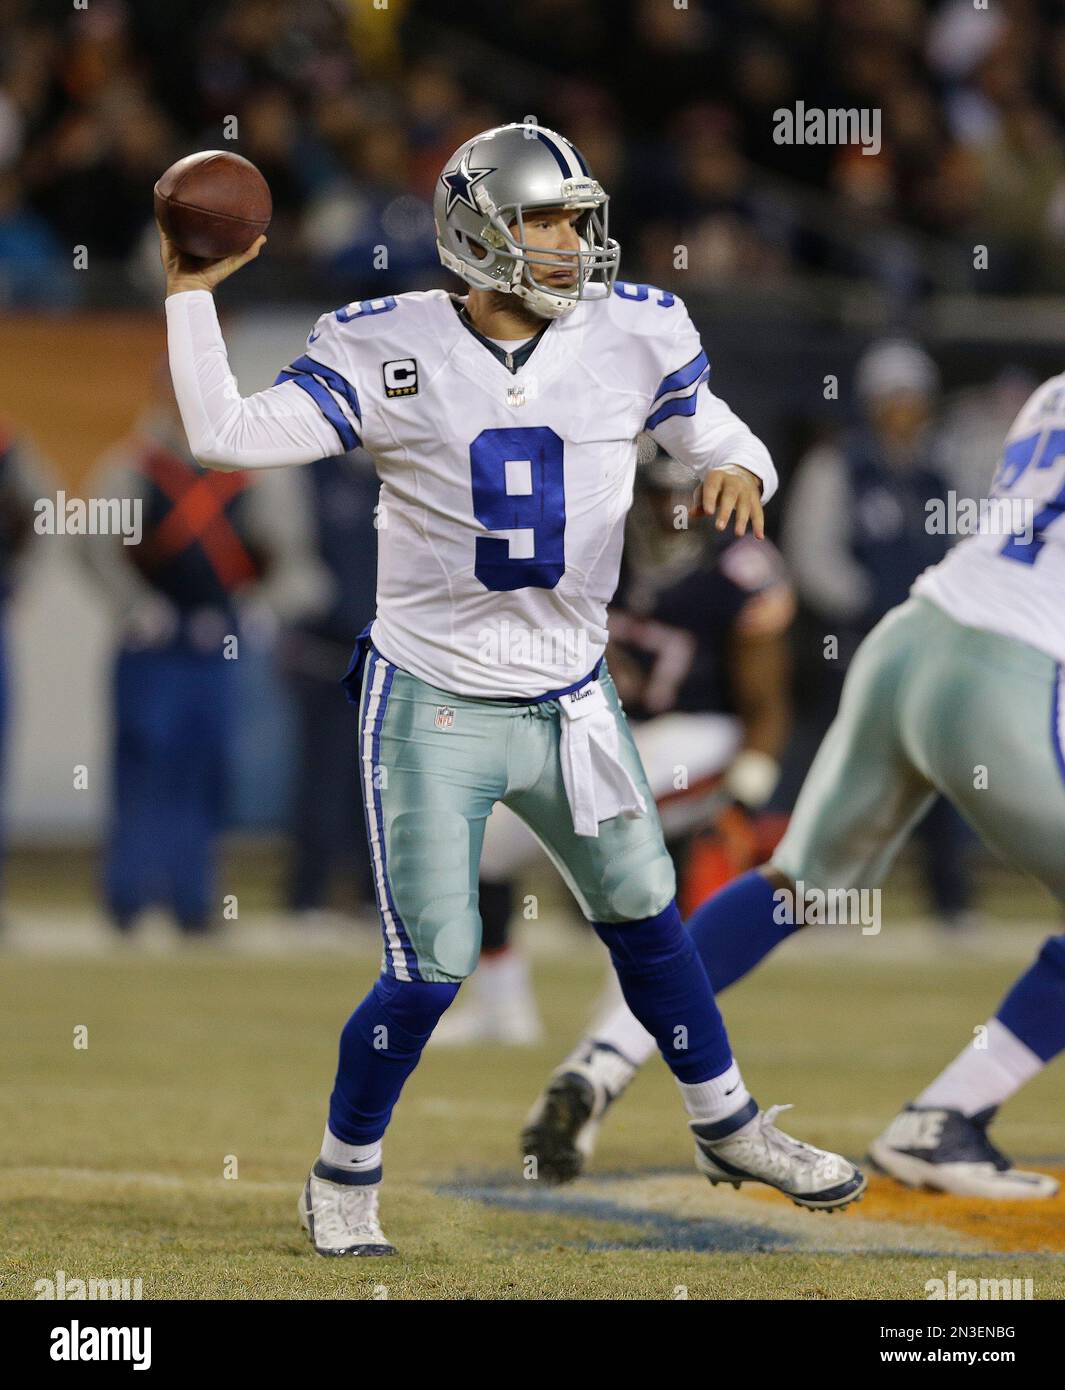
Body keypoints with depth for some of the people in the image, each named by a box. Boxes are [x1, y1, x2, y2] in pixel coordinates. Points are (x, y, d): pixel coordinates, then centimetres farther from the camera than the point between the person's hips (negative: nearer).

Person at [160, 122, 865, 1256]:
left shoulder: (630, 338, -4)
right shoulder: (388, 353, -12)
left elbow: (714, 432, 7)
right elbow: (227, 437, -16)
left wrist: (738, 469, -16)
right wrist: (190, 294, -20)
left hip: (570, 699, 4)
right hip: (432, 705, -4)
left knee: (644, 917, 15)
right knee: (432, 969, -5)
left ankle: (729, 1128, 35)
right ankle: (343, 1175, 17)